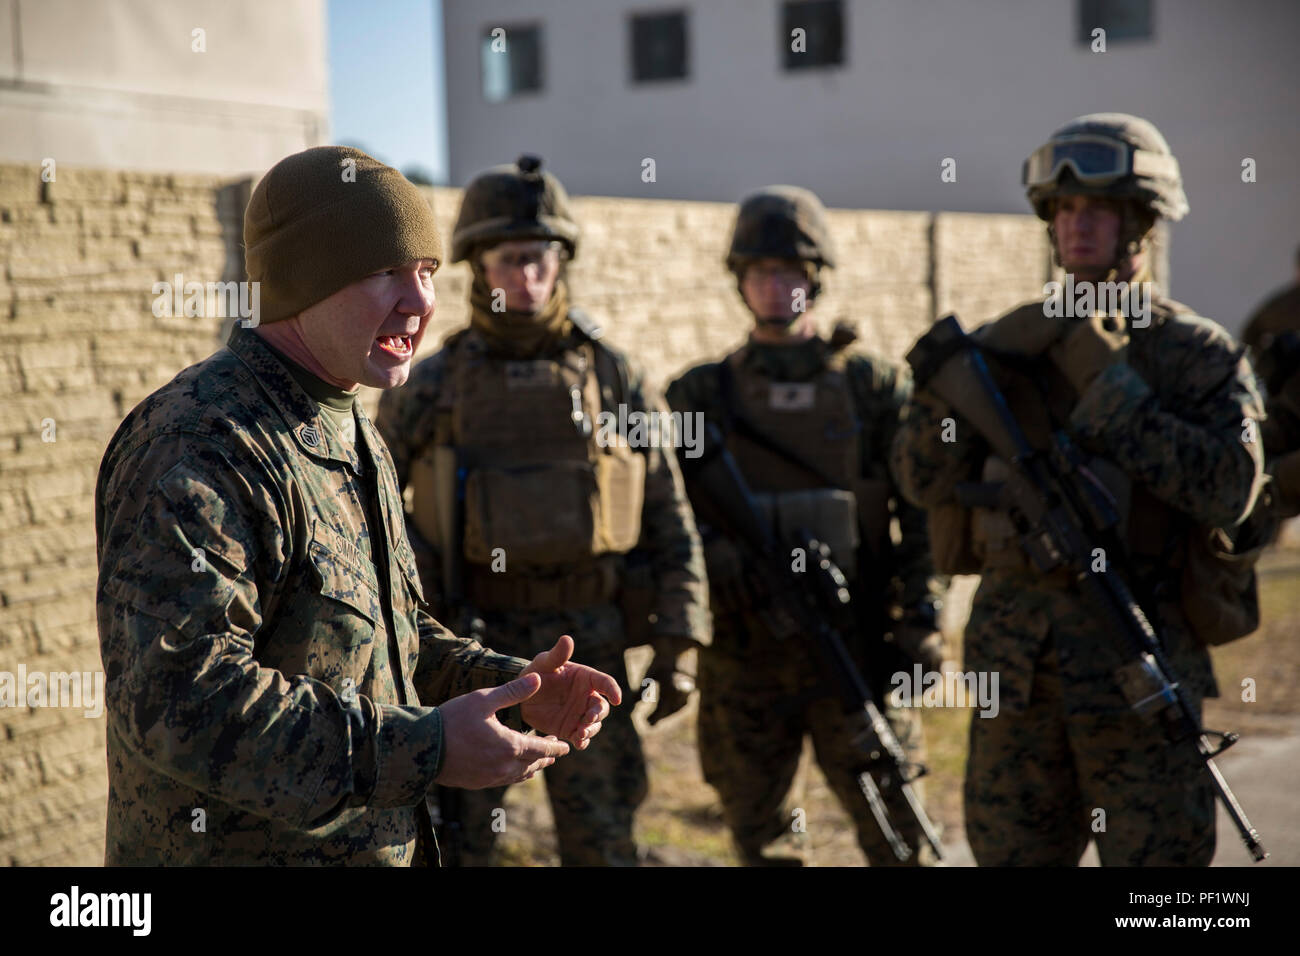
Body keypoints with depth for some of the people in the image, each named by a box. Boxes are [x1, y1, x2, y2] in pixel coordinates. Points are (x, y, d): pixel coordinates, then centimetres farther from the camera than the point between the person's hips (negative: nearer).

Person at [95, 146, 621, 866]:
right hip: (230, 851, -9)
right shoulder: (202, 449, -21)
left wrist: (511, 688, 1)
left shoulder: (351, 437, 12)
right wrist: (424, 749, -29)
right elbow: (180, 697, -29)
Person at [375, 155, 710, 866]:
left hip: (586, 648, 1)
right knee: (453, 843, 3)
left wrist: (678, 648, -4)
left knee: (601, 847, 5)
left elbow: (670, 523, 2)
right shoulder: (431, 389, -2)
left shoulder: (615, 381, 0)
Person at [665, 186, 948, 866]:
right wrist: (726, 556, -16)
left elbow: (925, 513, 2)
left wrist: (923, 619, -8)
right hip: (743, 663, 1)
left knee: (898, 839, 1)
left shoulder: (875, 388, 3)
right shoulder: (701, 396, 5)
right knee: (759, 844, 9)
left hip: (855, 653, -1)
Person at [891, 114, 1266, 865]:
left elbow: (1230, 491, -16)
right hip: (1016, 662, 3)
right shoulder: (1011, 344, 8)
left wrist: (1109, 386, -17)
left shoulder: (1200, 353, 0)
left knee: (1156, 853, 3)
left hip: (1139, 665, -3)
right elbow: (925, 477, 2)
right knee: (1012, 850, 11)